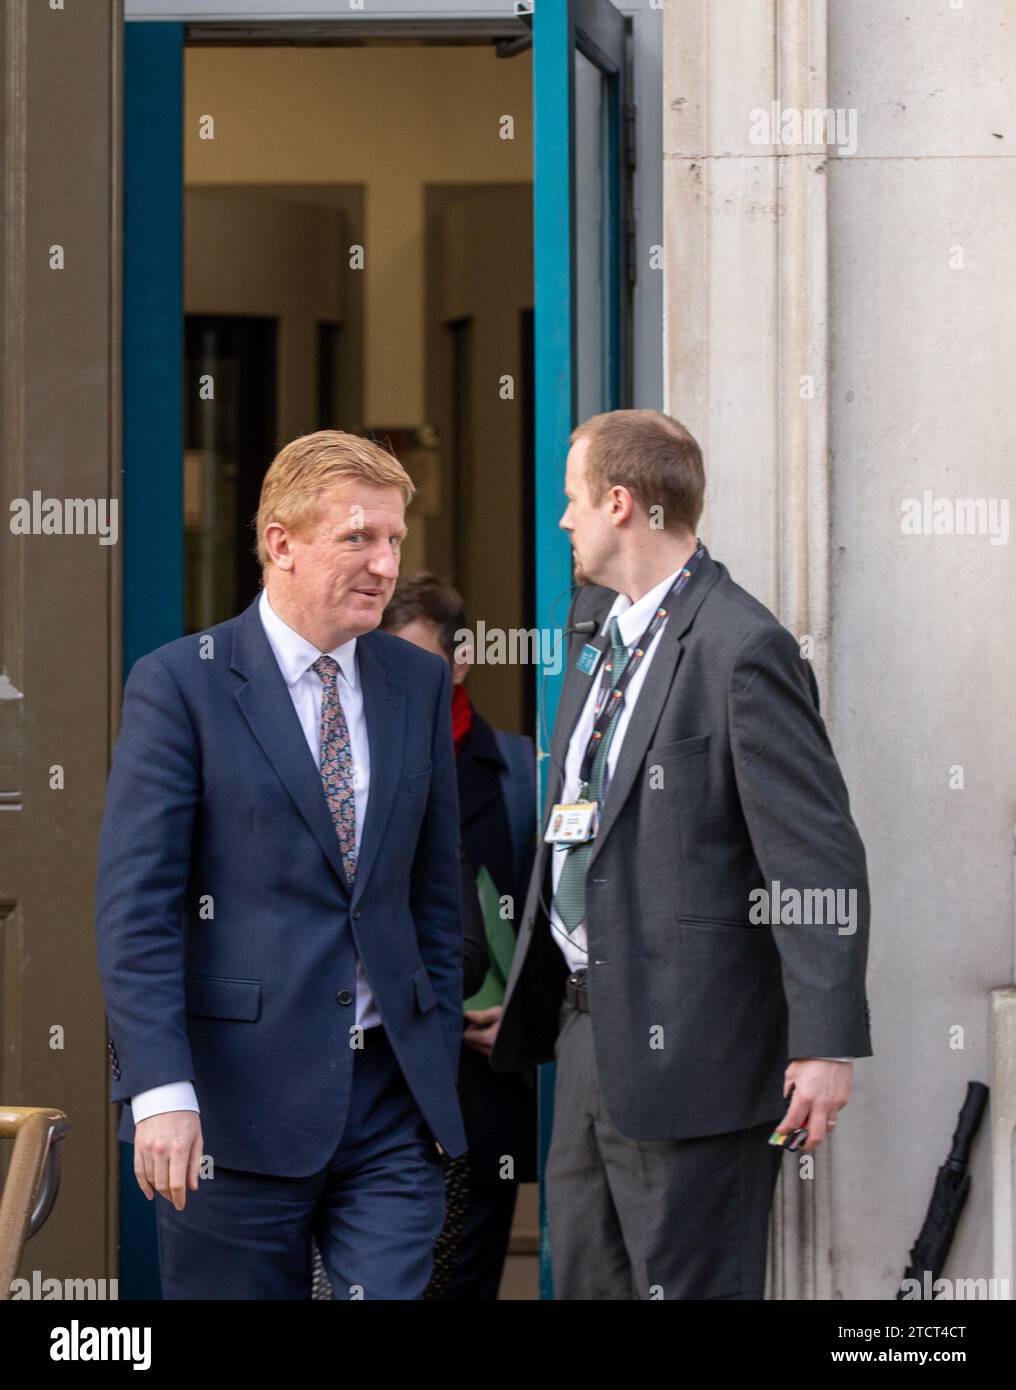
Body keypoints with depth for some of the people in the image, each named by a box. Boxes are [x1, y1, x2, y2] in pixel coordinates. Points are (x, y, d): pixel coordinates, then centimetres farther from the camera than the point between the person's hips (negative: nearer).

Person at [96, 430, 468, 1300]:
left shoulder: (419, 683, 11)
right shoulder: (180, 684, -5)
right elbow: (134, 908, -10)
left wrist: (439, 1065, 11)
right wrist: (161, 1091, -17)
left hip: (392, 1098, 4)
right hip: (237, 1099, -4)